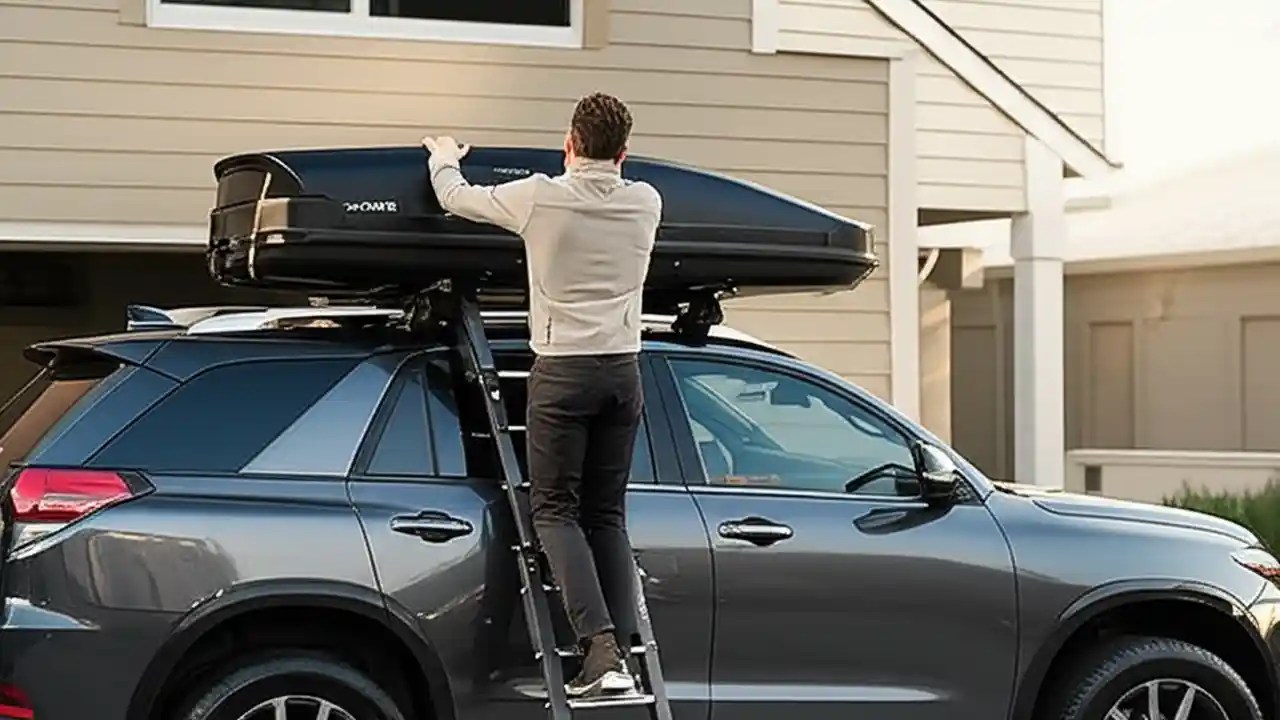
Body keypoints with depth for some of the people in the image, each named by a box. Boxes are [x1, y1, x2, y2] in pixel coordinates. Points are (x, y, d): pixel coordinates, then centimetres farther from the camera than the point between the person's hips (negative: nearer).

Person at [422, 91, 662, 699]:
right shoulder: (645, 205, 4)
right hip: (623, 371, 4)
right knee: (607, 514, 10)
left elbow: (455, 199, 8)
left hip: (563, 370, -4)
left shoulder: (541, 199, -7)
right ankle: (621, 652, 3)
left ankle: (600, 645, -17)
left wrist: (443, 157, 29)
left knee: (555, 510, 0)